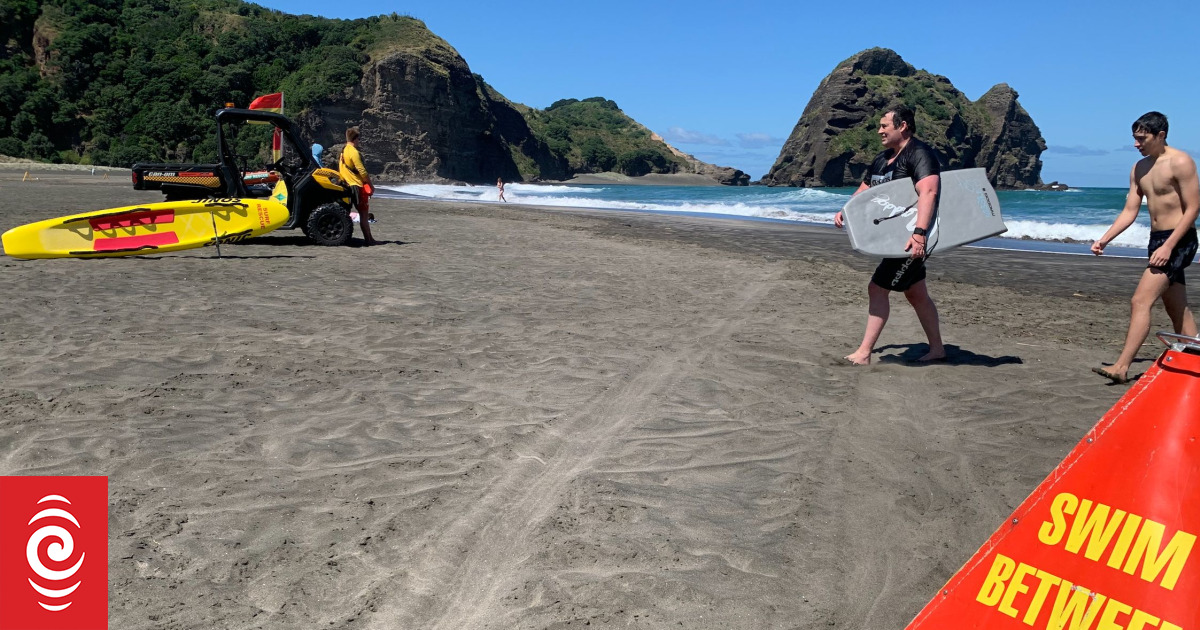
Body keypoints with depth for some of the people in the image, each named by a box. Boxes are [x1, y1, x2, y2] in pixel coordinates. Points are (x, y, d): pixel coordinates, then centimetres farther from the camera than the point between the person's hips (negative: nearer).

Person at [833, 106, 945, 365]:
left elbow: (928, 192, -32)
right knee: (915, 293, 15)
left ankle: (864, 353, -7)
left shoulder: (919, 154, -17)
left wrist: (919, 233, -44)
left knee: (878, 287, -11)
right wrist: (844, 212, 1)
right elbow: (864, 190, 21)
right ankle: (936, 348, 26)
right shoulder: (883, 158, 13)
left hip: (912, 238, -10)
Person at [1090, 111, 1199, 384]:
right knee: (1178, 310, 15)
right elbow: (1129, 212, 11)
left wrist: (1168, 246, -22)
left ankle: (1121, 368, -18)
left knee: (1140, 301, -17)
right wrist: (1104, 240, 0)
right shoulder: (1139, 169, 11)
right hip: (1157, 239, 9)